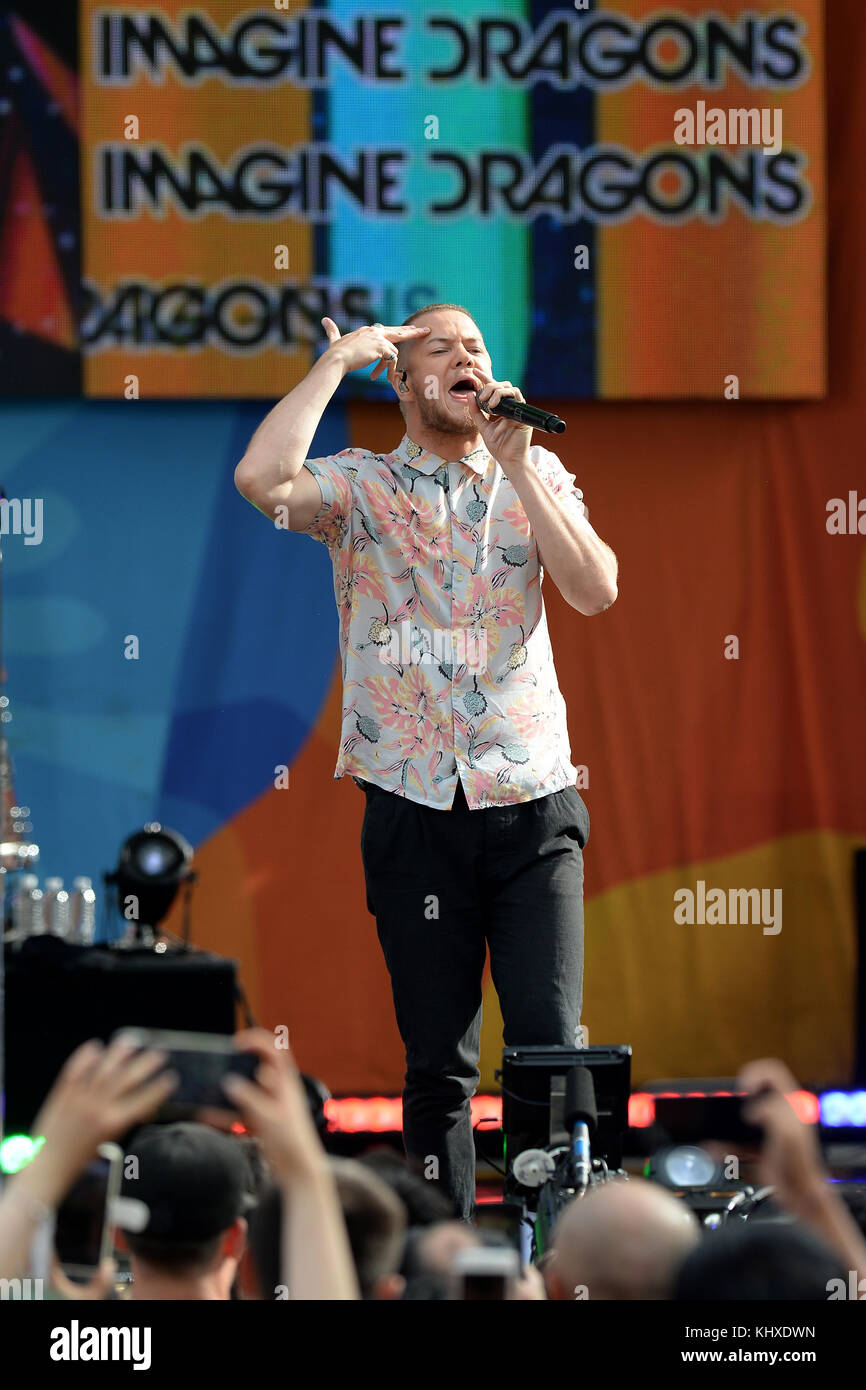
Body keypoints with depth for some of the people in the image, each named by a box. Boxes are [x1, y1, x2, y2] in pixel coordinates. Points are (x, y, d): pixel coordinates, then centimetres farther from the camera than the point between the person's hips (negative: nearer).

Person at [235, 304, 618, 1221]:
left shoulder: (534, 479, 10)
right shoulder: (364, 487, 3)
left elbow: (596, 591, -5)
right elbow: (261, 479, -19)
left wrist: (517, 467, -9)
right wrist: (338, 360, -9)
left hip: (533, 807, 1)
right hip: (416, 810, -1)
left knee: (551, 1043, -6)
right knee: (438, 1059, 3)